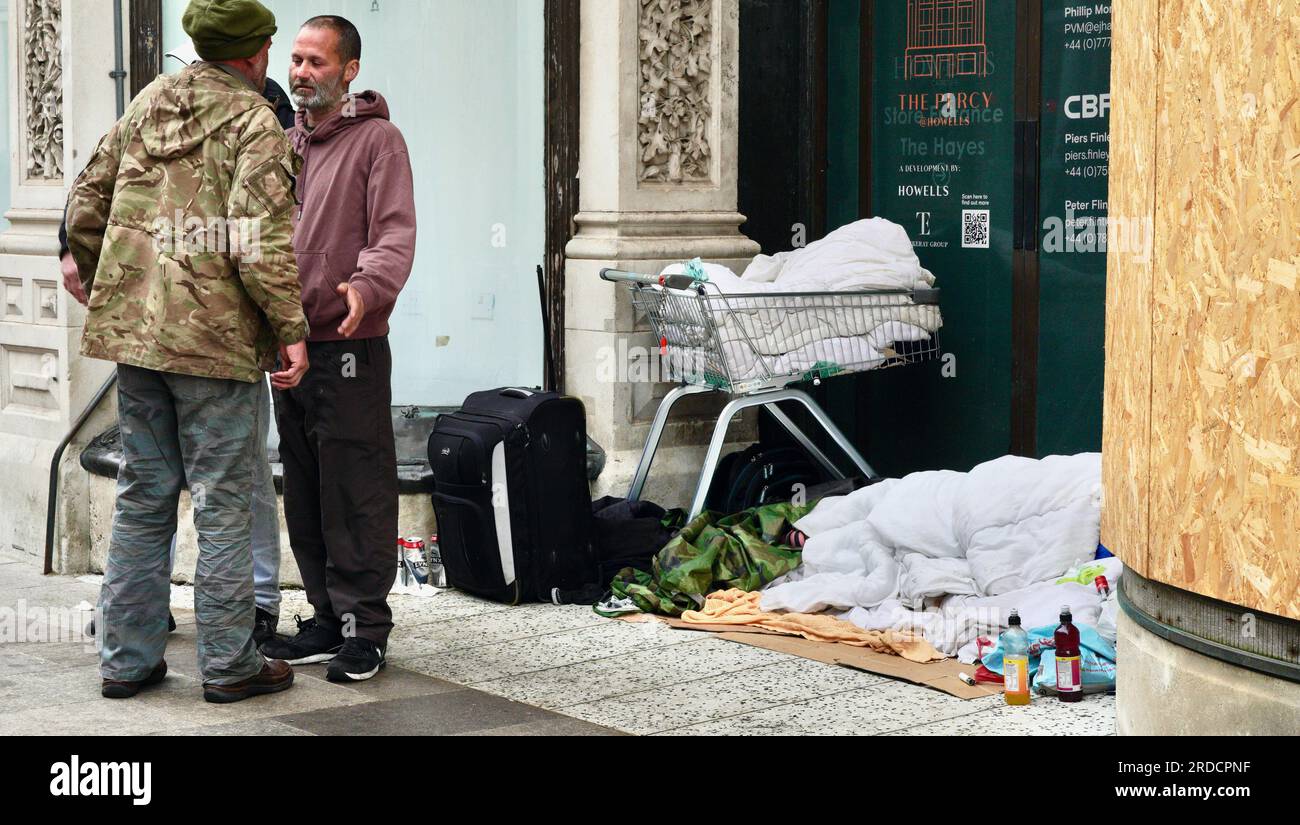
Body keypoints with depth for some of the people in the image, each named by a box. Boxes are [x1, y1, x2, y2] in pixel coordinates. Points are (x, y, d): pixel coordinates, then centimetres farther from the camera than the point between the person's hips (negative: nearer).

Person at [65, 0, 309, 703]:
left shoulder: (147, 104, 12)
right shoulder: (255, 123, -7)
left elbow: (86, 202, 15)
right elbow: (259, 238, -18)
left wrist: (99, 285, 28)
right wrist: (291, 329, -12)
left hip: (133, 327, 6)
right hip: (215, 338, -6)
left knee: (143, 495, 13)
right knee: (223, 505, 2)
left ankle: (127, 659, 17)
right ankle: (229, 665, 8)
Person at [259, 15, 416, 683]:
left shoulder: (377, 139, -3)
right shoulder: (284, 145, 18)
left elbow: (396, 234, -13)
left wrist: (365, 287, -31)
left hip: (350, 351, -7)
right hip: (289, 346, 7)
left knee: (356, 496, -5)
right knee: (305, 497, 12)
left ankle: (364, 630, 1)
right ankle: (329, 620, 21)